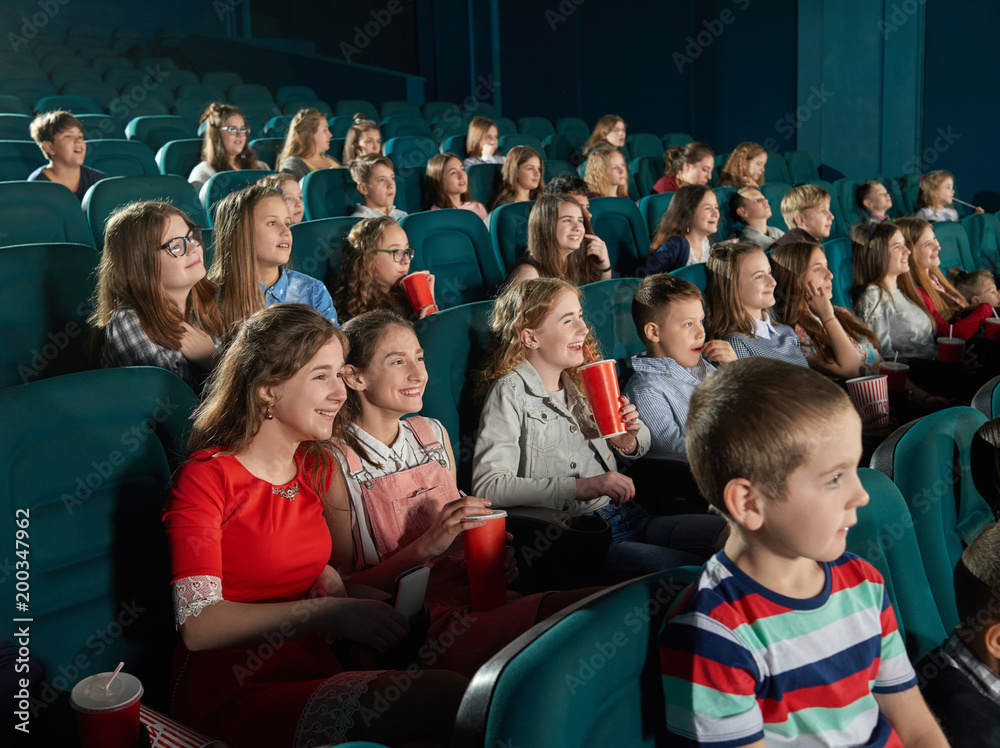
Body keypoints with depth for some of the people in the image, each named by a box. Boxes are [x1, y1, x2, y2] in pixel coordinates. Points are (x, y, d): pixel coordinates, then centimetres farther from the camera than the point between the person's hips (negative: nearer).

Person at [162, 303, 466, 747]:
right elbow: (198, 624, -17)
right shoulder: (205, 478, -9)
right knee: (442, 696, -29)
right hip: (236, 696, -7)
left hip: (312, 671, 7)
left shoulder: (318, 466, 13)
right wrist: (332, 613, -23)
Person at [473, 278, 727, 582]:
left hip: (628, 517, 7)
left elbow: (646, 441, 30)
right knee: (690, 572, -28)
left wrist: (629, 440, 4)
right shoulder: (510, 392, -4)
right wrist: (583, 487, -22)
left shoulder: (579, 381, 17)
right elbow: (488, 486, -17)